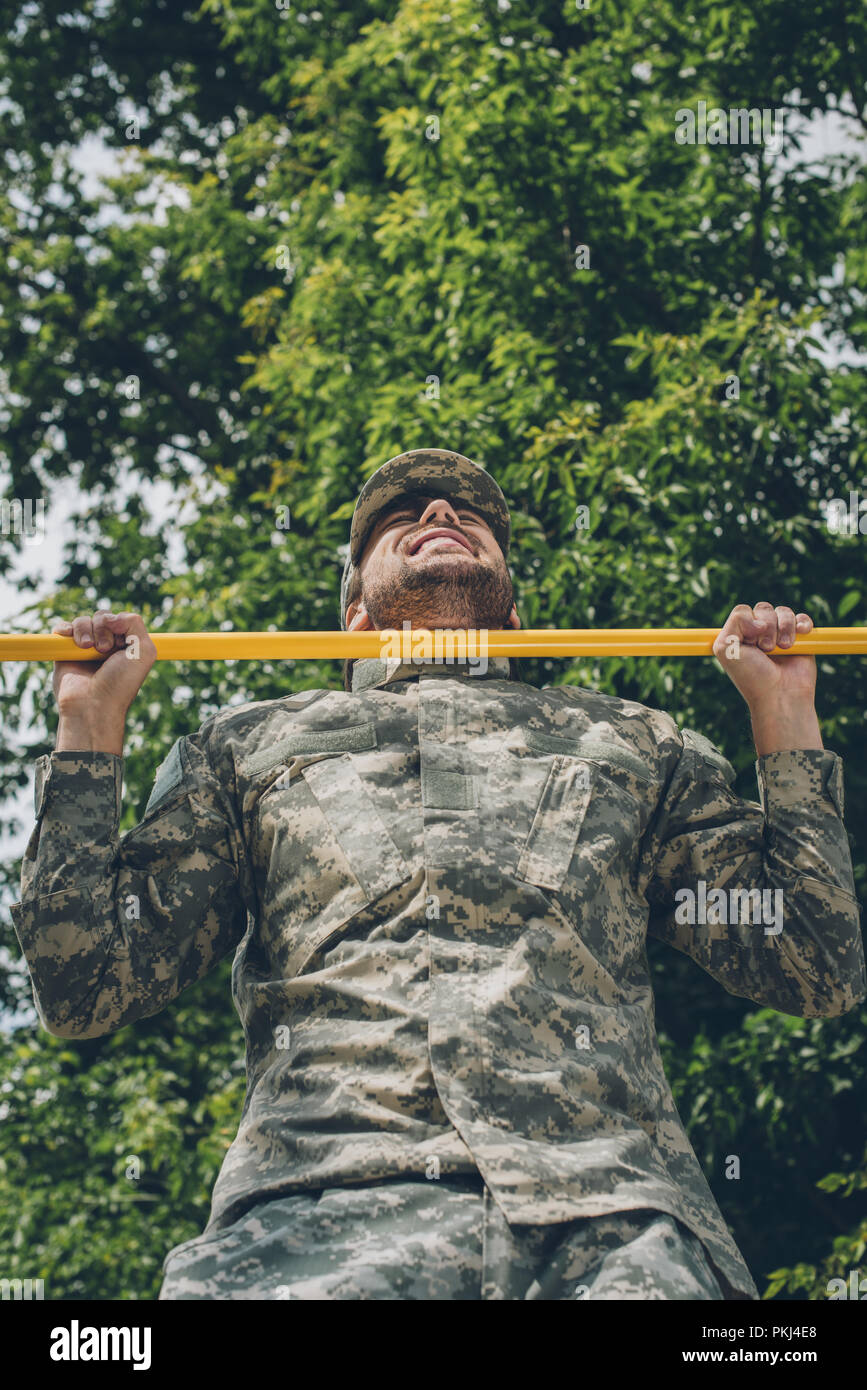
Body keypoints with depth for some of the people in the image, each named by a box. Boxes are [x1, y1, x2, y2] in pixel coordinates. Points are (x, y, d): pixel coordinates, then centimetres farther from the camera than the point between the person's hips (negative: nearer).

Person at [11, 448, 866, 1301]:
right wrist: (88, 724, 19)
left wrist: (784, 713, 23)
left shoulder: (633, 742, 31)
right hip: (322, 1203, -1)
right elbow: (86, 986, 20)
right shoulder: (250, 744, 30)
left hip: (608, 1204, 1)